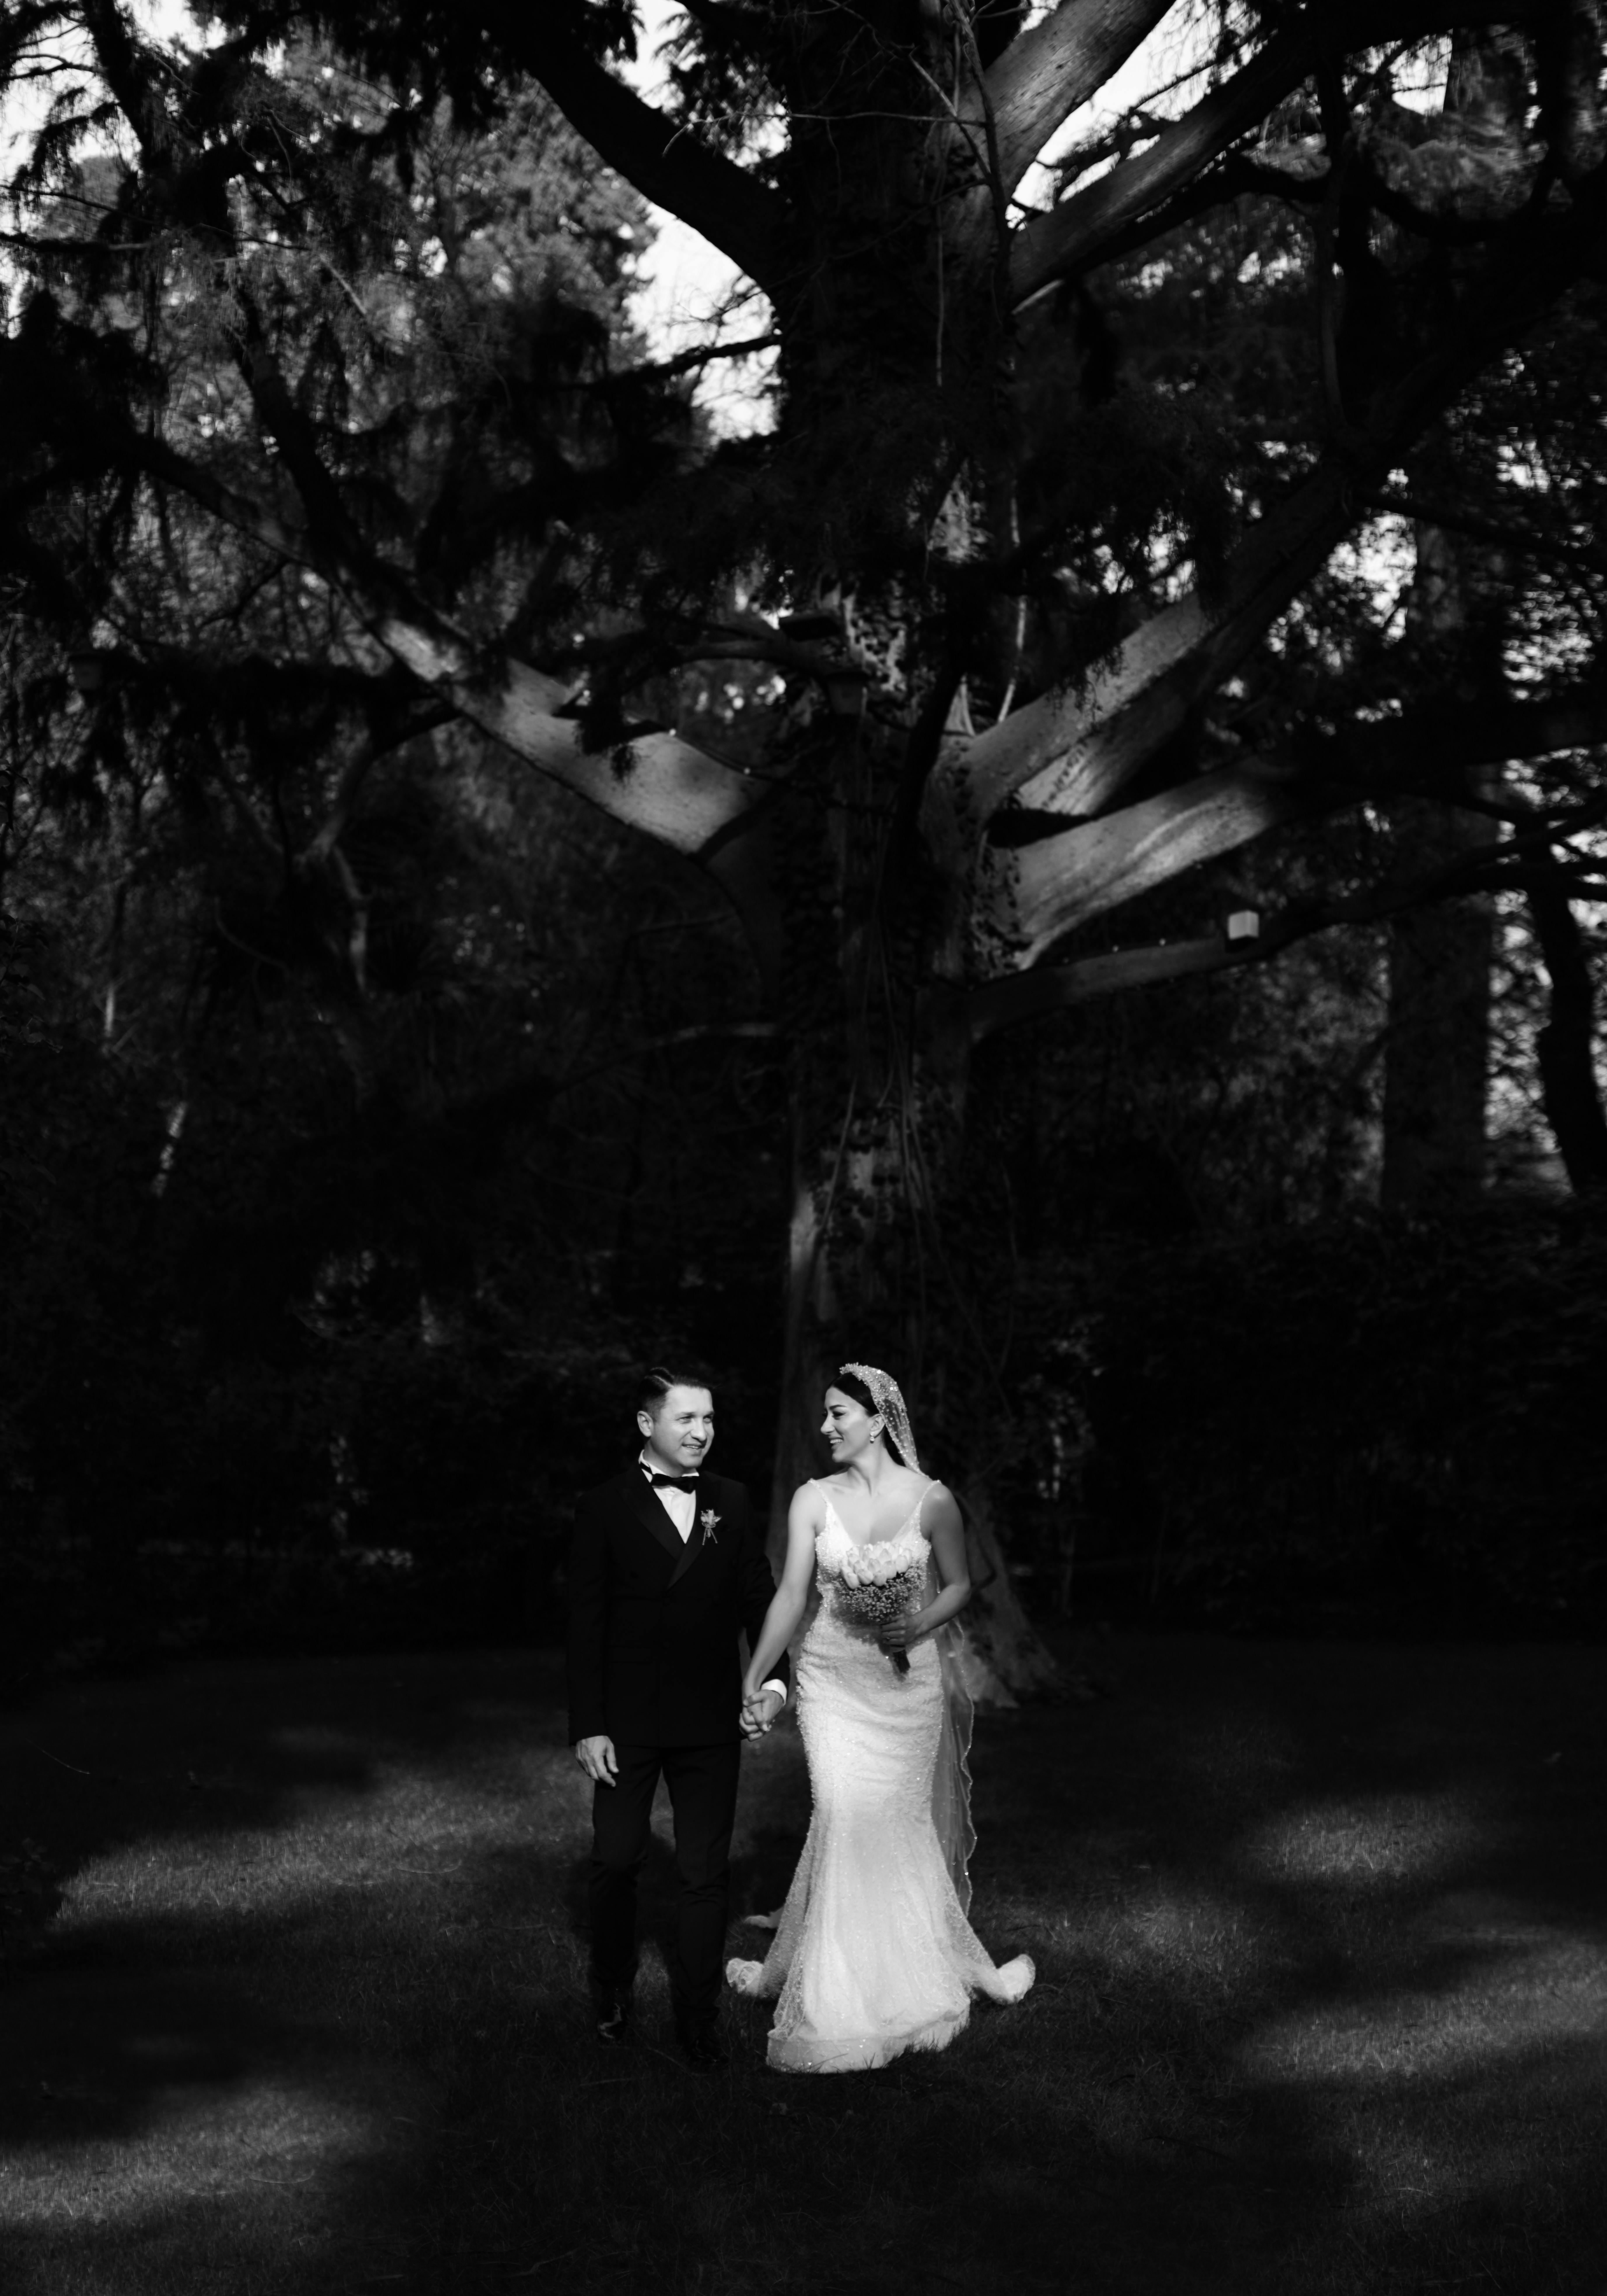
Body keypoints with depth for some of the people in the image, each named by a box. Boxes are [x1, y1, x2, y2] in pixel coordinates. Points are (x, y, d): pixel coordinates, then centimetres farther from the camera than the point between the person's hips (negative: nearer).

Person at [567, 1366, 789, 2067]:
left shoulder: (731, 1503, 5)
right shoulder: (604, 1508, -4)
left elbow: (759, 1600, 7)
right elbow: (585, 1625, -4)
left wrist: (773, 1679, -9)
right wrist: (587, 1727, -9)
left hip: (711, 1721, 2)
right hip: (626, 1721, -2)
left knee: (706, 1874, 5)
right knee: (616, 1862, 8)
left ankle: (698, 2016, 15)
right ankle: (612, 1993, 30)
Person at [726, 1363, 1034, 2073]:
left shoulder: (931, 1501, -4)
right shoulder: (814, 1501, -1)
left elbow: (960, 1585, 5)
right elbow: (790, 1597, -1)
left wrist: (920, 1625, -14)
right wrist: (754, 1681, -5)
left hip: (910, 1681, 0)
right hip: (834, 1680, 0)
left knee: (903, 1823, 3)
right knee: (846, 1819, -7)